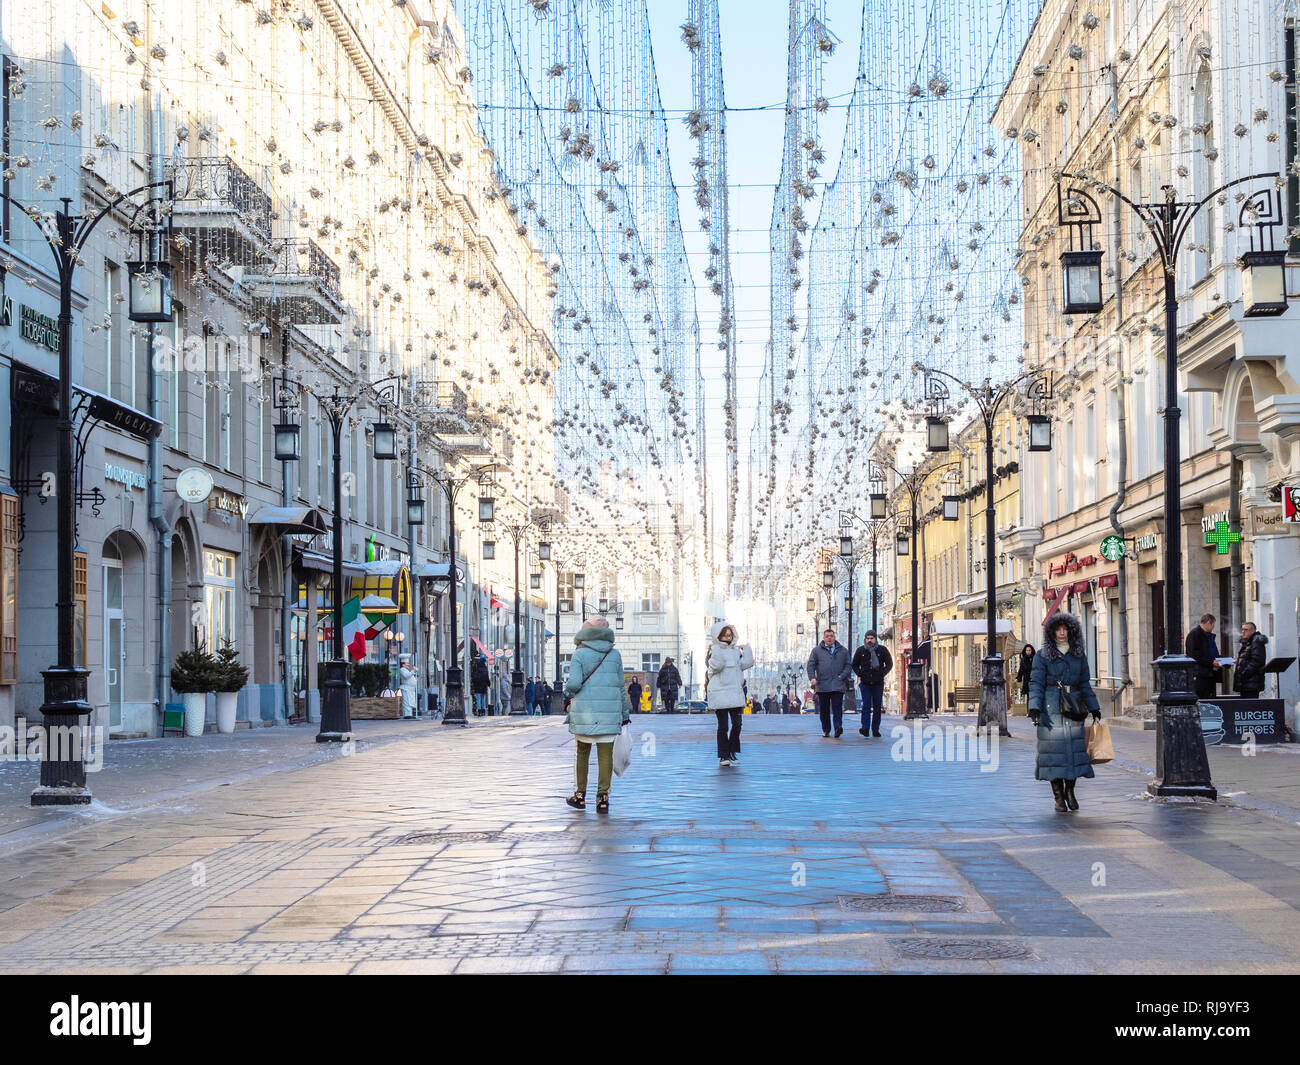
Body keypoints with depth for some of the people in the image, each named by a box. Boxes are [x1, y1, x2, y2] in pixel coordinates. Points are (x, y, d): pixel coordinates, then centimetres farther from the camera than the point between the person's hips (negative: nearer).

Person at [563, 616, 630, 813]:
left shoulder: (579, 655, -3)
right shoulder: (614, 655, 6)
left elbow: (574, 683, -13)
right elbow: (621, 687, 10)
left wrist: (567, 687, 11)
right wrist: (625, 713, 18)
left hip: (584, 712, -1)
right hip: (609, 713, 1)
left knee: (582, 753, 13)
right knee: (605, 755, 2)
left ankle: (580, 795, 18)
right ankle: (603, 797, -2)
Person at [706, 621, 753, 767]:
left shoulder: (736, 650, 14)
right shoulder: (715, 650, -4)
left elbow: (745, 664, 5)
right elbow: (715, 666, -19)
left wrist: (746, 649, 1)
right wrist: (715, 651, -22)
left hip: (735, 692, 5)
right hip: (719, 693, -5)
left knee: (737, 724, 5)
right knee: (723, 725, -3)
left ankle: (732, 752, 20)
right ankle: (723, 756, 4)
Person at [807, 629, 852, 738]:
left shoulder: (843, 650, 12)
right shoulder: (817, 650, 10)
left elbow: (848, 665, 12)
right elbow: (811, 664, 5)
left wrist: (842, 676, -4)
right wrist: (812, 677, -10)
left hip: (837, 685, -1)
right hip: (822, 686, 1)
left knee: (837, 707, -12)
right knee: (824, 709, 5)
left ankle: (838, 727, -18)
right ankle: (826, 730, 13)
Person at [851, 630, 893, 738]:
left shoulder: (882, 650, 2)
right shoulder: (860, 651, 5)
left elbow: (889, 664, 11)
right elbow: (855, 665, 18)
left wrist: (882, 674, -2)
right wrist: (859, 674, 3)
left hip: (878, 683, 1)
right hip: (865, 683, -1)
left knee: (877, 706, 4)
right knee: (866, 705, -11)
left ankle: (875, 729, 10)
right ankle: (865, 728, -16)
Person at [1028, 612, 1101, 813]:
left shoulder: (1079, 656, 12)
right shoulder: (1042, 656, 2)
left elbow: (1085, 685, 17)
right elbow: (1036, 684, -3)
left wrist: (1094, 709, 14)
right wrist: (1034, 708, -14)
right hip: (1051, 708, -3)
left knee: (1075, 747, 0)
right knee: (1054, 748, -4)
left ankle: (1070, 791, 17)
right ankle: (1058, 796, 3)